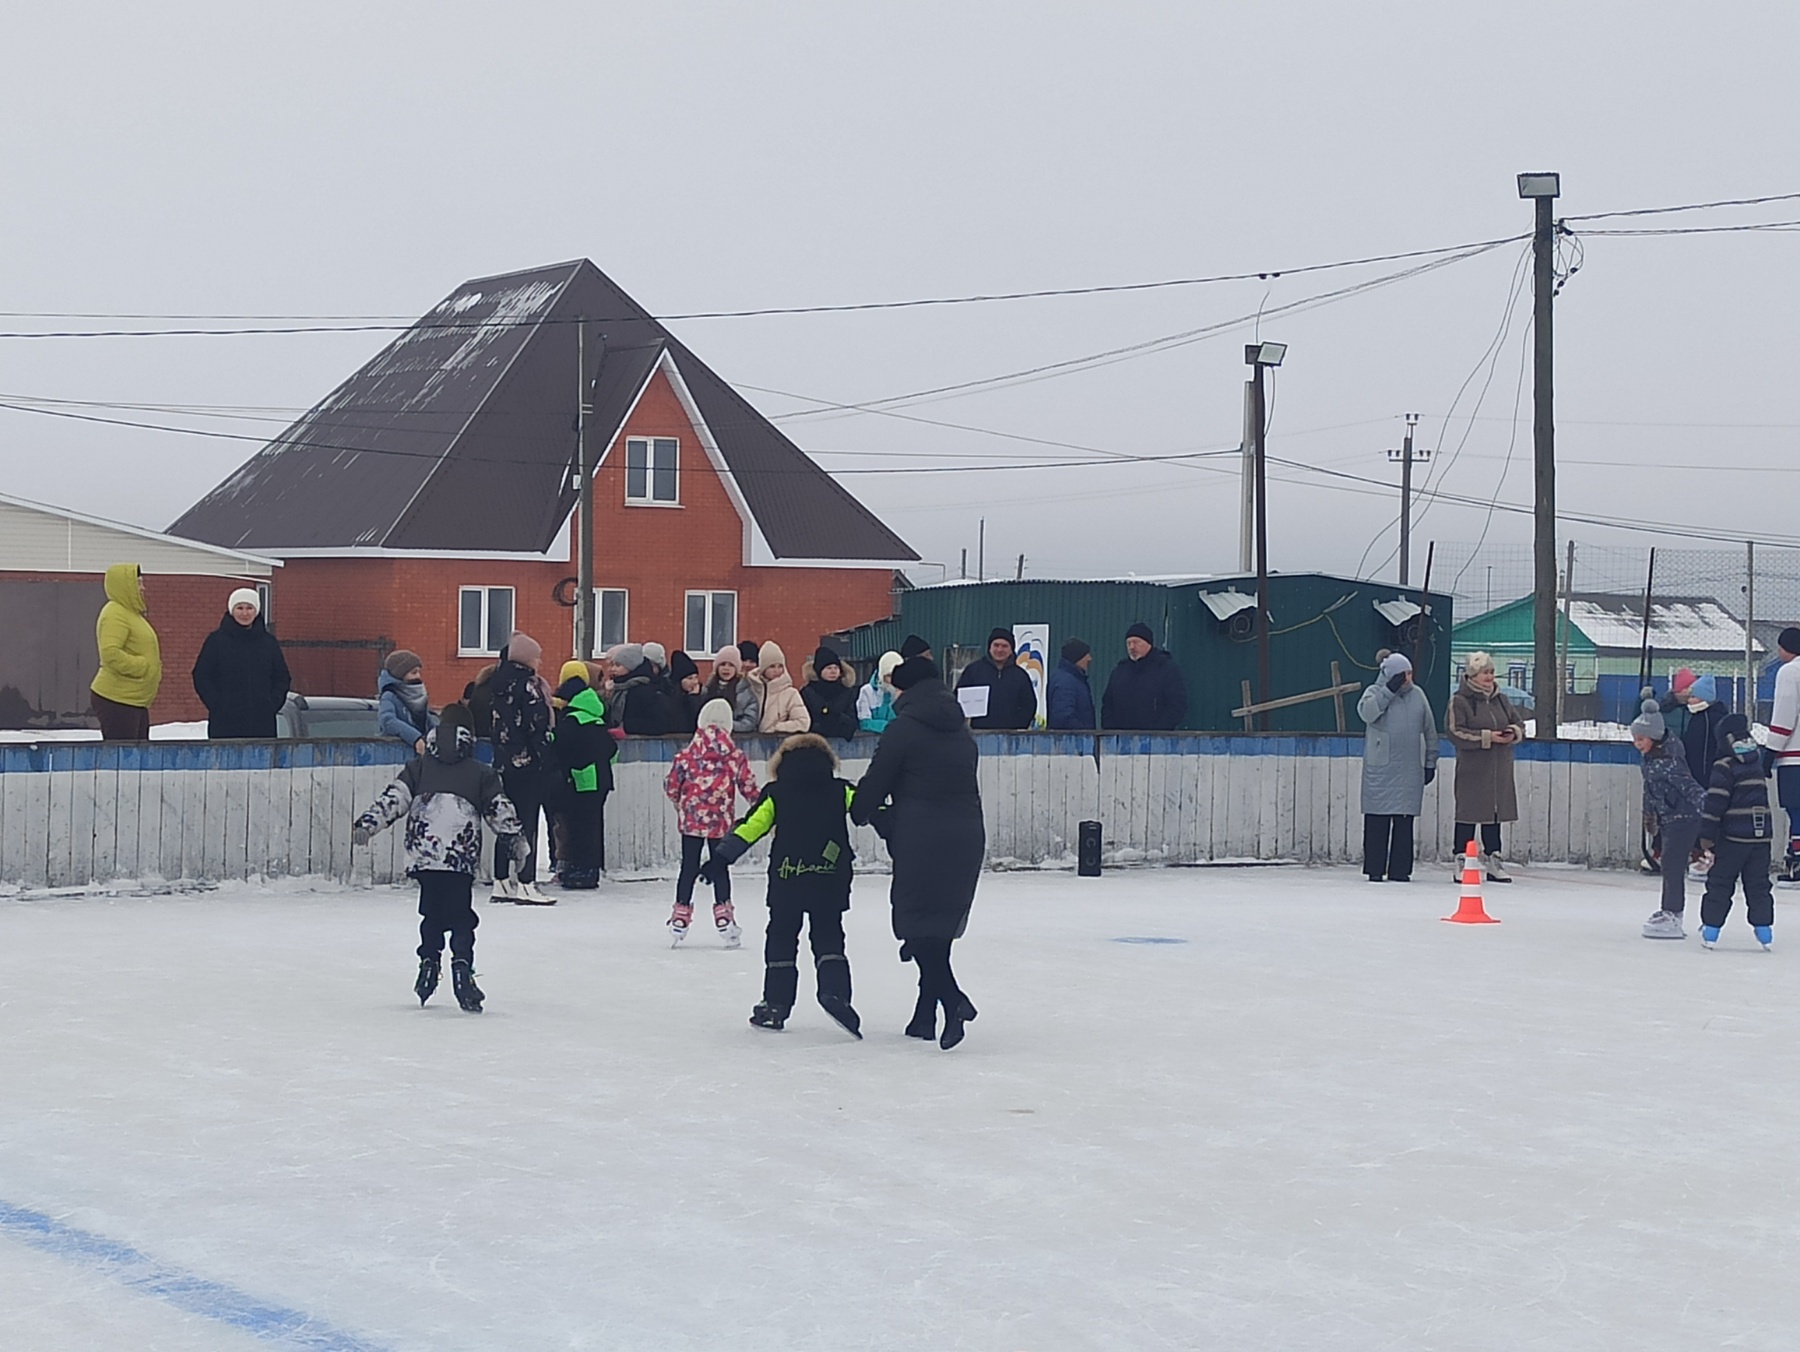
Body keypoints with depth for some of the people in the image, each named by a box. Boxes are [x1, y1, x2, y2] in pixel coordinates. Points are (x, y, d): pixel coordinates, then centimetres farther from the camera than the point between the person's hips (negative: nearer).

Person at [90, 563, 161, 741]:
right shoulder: (114, 614, -13)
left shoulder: (130, 613, 19)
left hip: (135, 701, 11)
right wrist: (143, 667, -20)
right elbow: (110, 653, -26)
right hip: (117, 700, -11)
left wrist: (152, 669, 14)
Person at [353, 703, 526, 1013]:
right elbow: (501, 812, 15)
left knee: (432, 913, 19)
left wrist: (367, 824, 6)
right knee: (461, 917, 0)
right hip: (461, 859, -2)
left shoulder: (418, 767, 17)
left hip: (422, 856, 2)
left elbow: (393, 798, 8)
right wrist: (516, 841, 25)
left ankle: (429, 963, 17)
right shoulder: (481, 774, 15)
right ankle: (461, 968, -16)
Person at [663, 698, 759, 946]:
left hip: (691, 819, 1)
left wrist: (680, 802, 21)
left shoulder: (687, 754, -6)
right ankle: (723, 917, 7)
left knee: (689, 867, 10)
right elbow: (748, 786, -1)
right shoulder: (735, 756, -7)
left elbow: (671, 785, 0)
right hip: (721, 821, -1)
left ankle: (680, 919, 12)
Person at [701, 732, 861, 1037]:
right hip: (830, 881, 1)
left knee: (781, 938, 11)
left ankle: (776, 1005, 11)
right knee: (828, 938, 7)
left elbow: (750, 828, 0)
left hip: (786, 881, -1)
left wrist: (721, 859, 2)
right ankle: (834, 992, -16)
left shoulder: (776, 794, 5)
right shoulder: (840, 791, 7)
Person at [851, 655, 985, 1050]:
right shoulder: (961, 732, 16)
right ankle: (925, 1015, 15)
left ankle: (953, 1000, -23)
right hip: (967, 835, 6)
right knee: (941, 925, 12)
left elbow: (876, 782, -3)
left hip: (921, 838, -6)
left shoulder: (904, 728, -5)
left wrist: (860, 812, 19)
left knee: (919, 923, -4)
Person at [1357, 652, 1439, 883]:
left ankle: (1400, 869, 9)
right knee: (1377, 820, -3)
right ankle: (1374, 869, 3)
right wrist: (1390, 690, -21)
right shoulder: (1375, 693, 0)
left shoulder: (1417, 695, 11)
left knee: (1404, 821, 4)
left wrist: (1430, 762, 15)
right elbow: (1366, 713, -22)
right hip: (1380, 769, -3)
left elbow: (1429, 731, 17)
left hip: (1410, 770, 3)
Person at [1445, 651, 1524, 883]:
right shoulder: (1460, 701, -6)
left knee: (1494, 814, 11)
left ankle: (1493, 860, 18)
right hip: (1472, 768, -6)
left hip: (1500, 768, 6)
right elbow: (1455, 732, -15)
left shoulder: (1501, 699, 13)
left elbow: (1519, 723, 20)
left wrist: (1514, 732, -4)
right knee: (1469, 813, -4)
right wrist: (1486, 737, -18)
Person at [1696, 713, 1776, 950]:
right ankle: (1764, 930, 7)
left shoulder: (1724, 767, -10)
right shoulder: (1757, 762, 12)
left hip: (1733, 834, -5)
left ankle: (1711, 928, 2)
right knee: (1758, 883, 10)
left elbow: (1715, 801, -13)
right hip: (1761, 832, 5)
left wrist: (1707, 834, -10)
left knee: (1720, 881, 2)